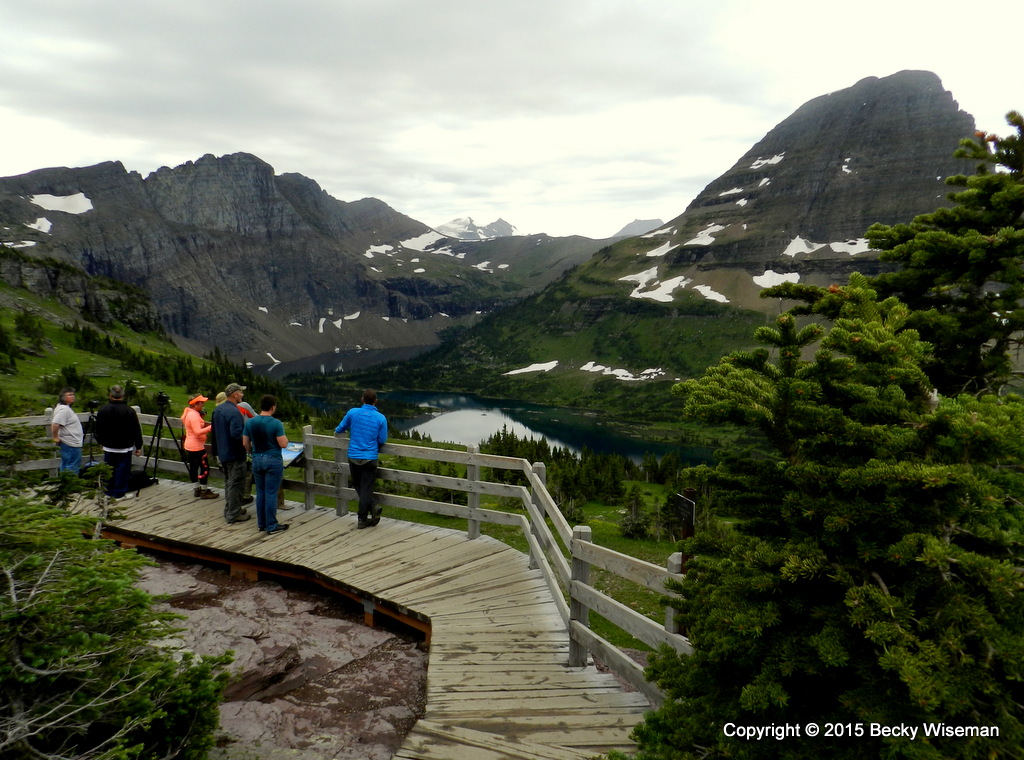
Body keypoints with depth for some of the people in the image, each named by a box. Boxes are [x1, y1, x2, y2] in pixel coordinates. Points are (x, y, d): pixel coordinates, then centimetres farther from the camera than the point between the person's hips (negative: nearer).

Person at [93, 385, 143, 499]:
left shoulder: (103, 411, -2)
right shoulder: (130, 411, -10)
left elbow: (98, 431, 8)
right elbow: (137, 431, -6)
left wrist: (101, 442, 26)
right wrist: (138, 447, 3)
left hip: (108, 447, 3)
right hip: (125, 447, -3)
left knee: (108, 469, 14)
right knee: (122, 470, 3)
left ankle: (109, 492, 23)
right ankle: (119, 493, 6)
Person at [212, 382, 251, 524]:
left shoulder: (217, 410, 8)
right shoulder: (234, 412, -23)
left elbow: (214, 432, 16)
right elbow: (236, 434, -31)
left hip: (222, 452, 9)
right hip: (235, 454, -9)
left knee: (228, 482, 20)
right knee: (235, 484, -1)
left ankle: (229, 510, 30)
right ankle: (233, 515, 4)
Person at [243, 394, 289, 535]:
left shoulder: (250, 422, 1)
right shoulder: (276, 423, -15)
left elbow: (245, 443, 6)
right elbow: (283, 444, -15)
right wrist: (284, 437, 5)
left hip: (257, 460, 5)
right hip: (273, 460, -5)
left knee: (260, 492, 14)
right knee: (271, 493, -1)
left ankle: (261, 523, 22)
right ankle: (272, 526, 5)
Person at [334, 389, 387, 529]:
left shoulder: (352, 412, -5)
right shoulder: (381, 418, -8)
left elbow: (339, 430, 7)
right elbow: (382, 440, -2)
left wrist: (336, 433, 31)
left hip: (353, 457, 1)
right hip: (370, 458, -1)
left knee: (358, 486, 17)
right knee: (366, 489, 5)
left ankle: (372, 507, 5)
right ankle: (362, 519, 9)